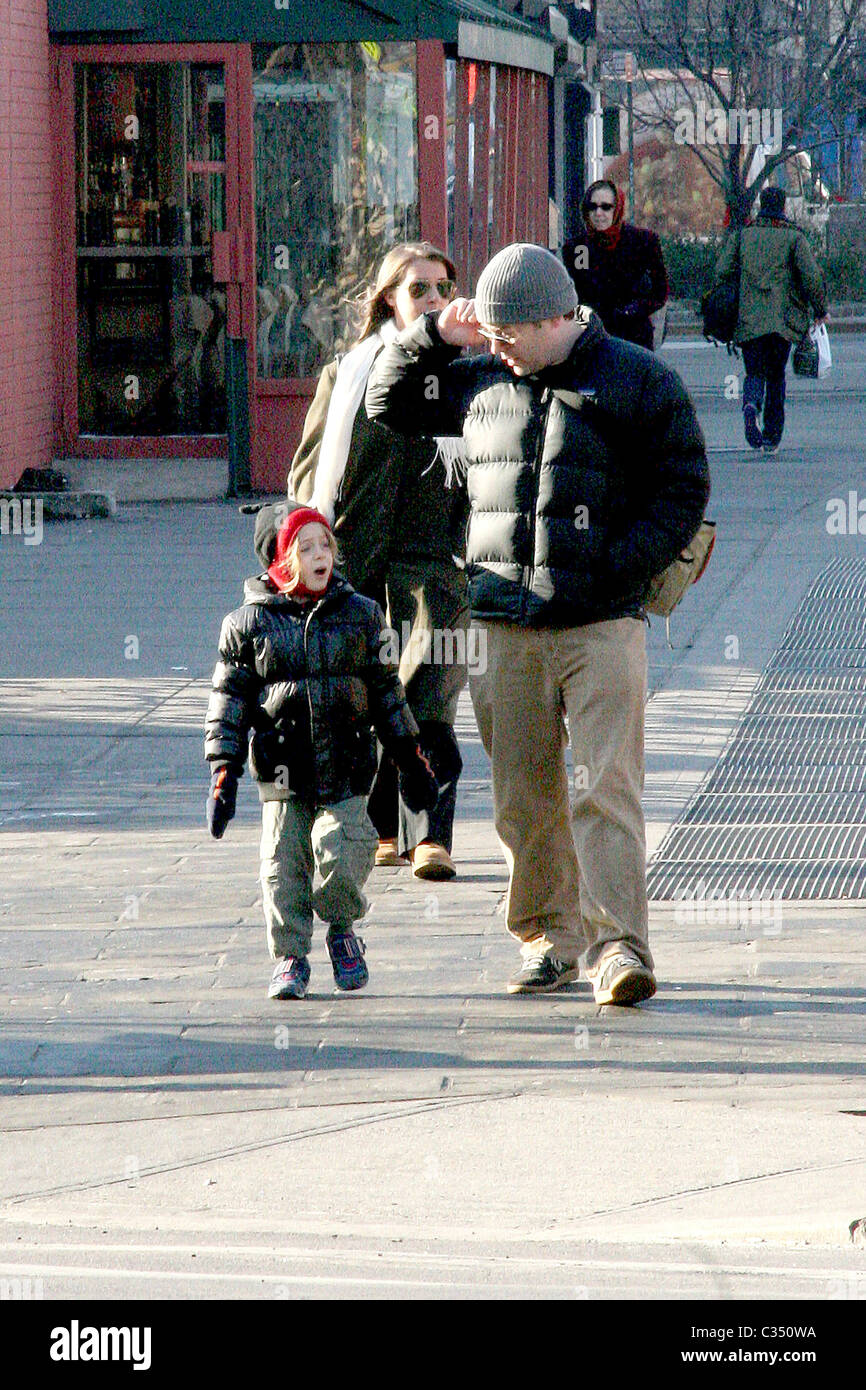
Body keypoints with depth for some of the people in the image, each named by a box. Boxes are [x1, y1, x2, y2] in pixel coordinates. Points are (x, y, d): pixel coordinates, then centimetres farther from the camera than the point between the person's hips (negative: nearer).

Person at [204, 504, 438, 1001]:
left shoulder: (360, 614, 6)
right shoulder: (249, 624, 1)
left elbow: (387, 688, 14)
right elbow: (230, 698, 3)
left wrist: (411, 758, 16)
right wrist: (224, 770, -2)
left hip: (346, 769, 0)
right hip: (282, 774, 0)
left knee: (342, 859, -11)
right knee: (284, 864, 0)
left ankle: (343, 930, 18)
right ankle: (290, 957, 15)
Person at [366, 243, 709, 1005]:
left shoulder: (639, 382, 0)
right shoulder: (482, 380, 13)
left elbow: (683, 490, 0)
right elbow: (389, 402, 25)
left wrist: (617, 569, -10)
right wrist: (435, 335, 8)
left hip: (600, 625, -4)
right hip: (505, 627, 4)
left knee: (606, 786, -11)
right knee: (524, 796, 6)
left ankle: (619, 944, -14)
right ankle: (550, 935, 18)